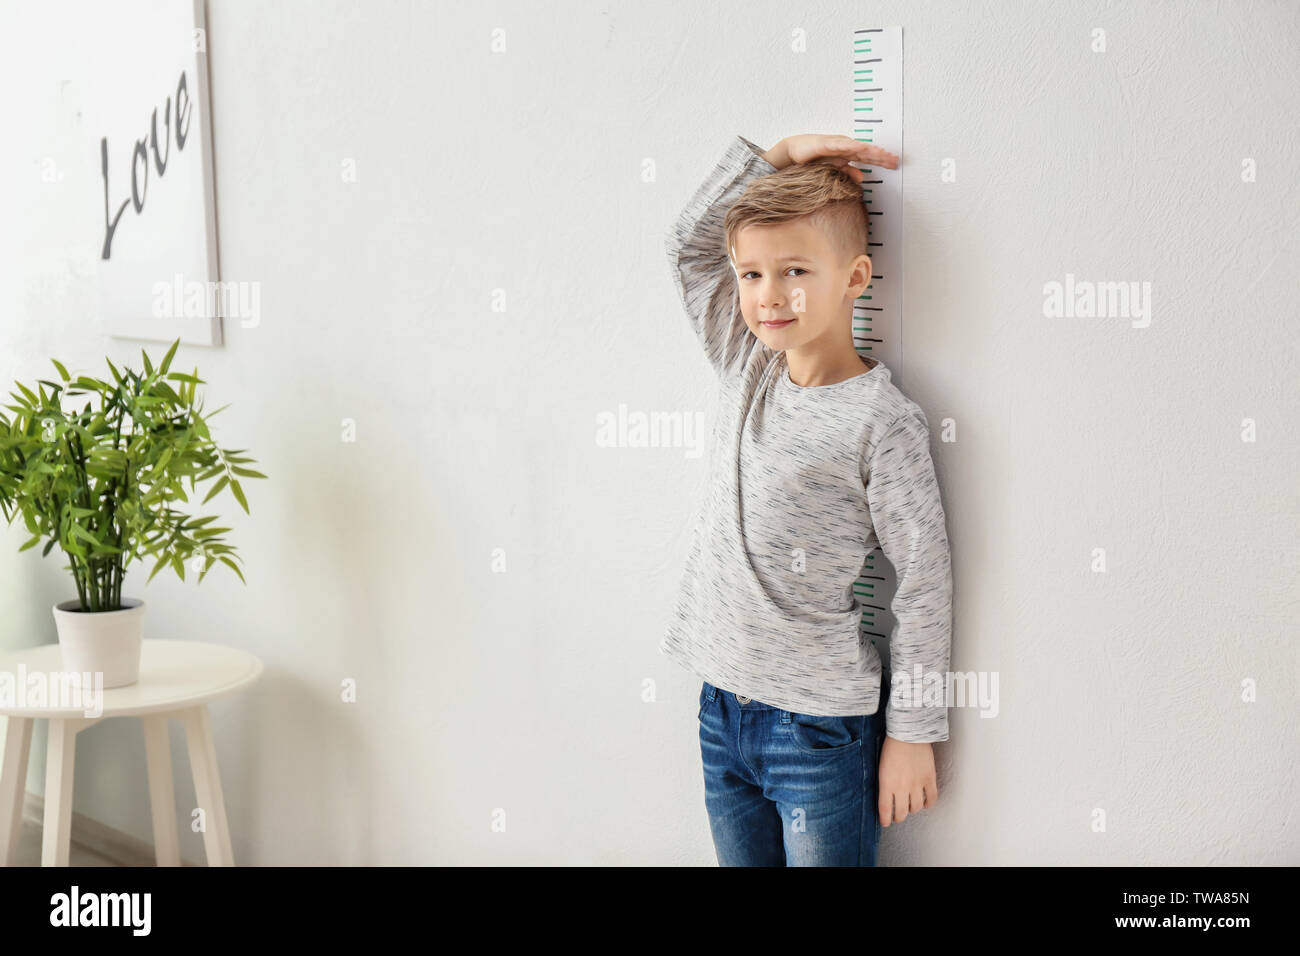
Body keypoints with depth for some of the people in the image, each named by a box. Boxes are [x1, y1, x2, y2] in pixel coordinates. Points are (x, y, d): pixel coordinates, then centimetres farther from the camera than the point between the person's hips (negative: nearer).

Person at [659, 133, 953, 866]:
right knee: (739, 857, 16)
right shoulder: (745, 371, 3)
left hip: (822, 724, -6)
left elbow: (926, 580, -10)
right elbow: (687, 244, 11)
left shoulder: (882, 420, -13)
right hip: (723, 707, 6)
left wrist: (913, 732, -7)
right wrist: (774, 158, 1)